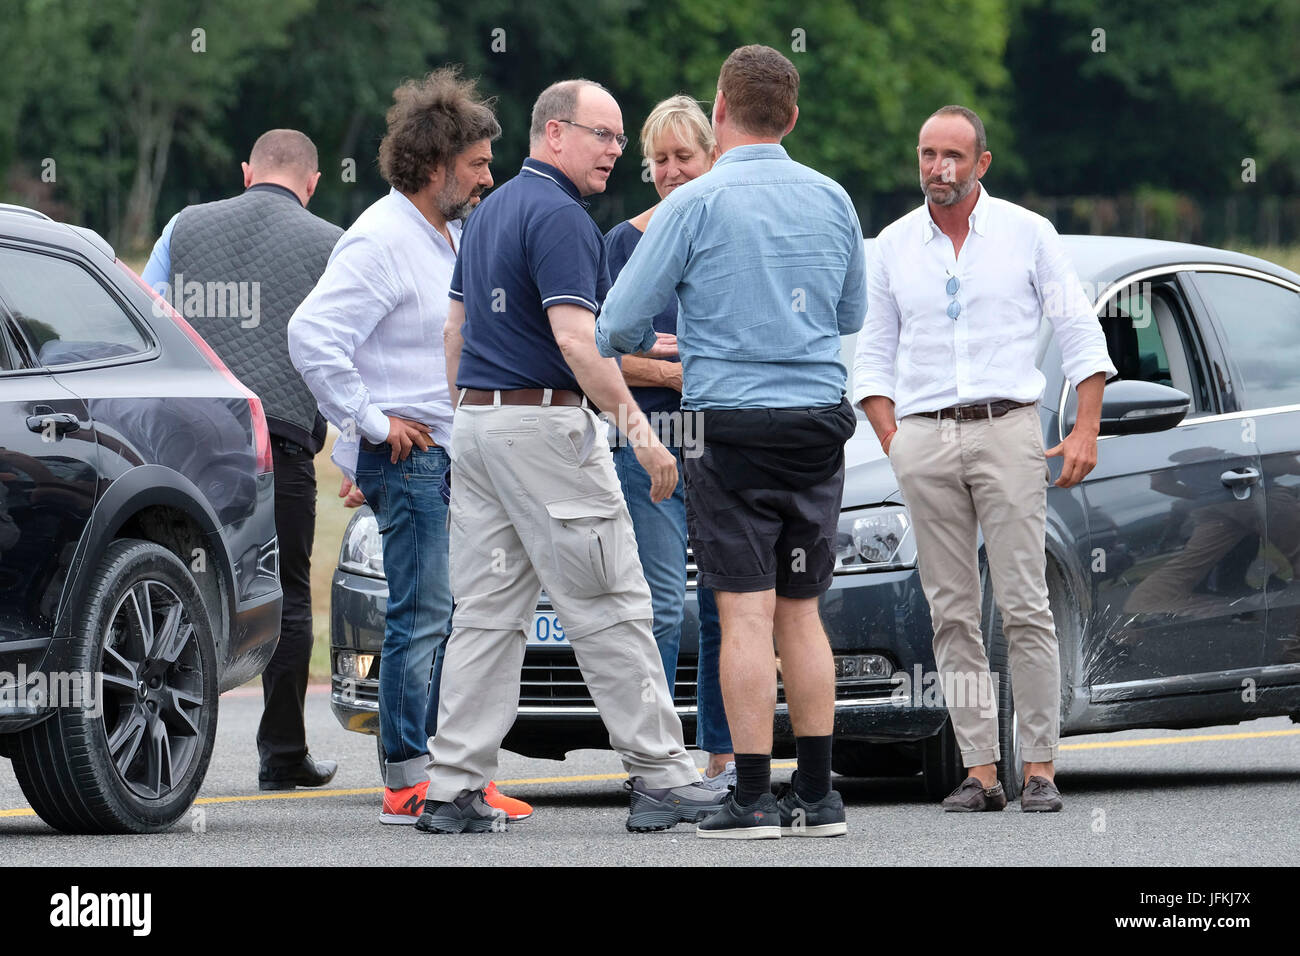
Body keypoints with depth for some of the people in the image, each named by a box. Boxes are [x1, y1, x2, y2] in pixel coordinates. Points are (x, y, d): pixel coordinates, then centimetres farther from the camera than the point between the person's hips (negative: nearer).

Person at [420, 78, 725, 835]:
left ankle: (455, 789, 2)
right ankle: (662, 778, -1)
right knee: (611, 608, -3)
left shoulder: (491, 212, 17)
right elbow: (575, 339, -22)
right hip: (547, 424, -9)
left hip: (478, 424, 9)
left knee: (486, 614, 6)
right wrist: (642, 433, -21)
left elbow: (456, 327, 22)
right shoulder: (560, 217, -13)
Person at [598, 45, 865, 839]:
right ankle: (817, 796, 8)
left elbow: (620, 322, -4)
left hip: (731, 423, -4)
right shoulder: (832, 200, 7)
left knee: (748, 617, -5)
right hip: (818, 423, 5)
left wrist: (631, 346, 19)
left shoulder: (695, 204, -8)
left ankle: (754, 797, -7)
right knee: (802, 613, 10)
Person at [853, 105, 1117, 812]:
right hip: (923, 436, 3)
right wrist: (892, 443, 4)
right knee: (952, 614, 0)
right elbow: (874, 354, 16)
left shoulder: (1027, 234, 4)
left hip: (1007, 433, -3)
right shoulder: (894, 245, 11)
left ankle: (1040, 767, -6)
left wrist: (1086, 431, -3)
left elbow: (1080, 331, 5)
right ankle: (980, 771, 2)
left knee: (1024, 607, -8)